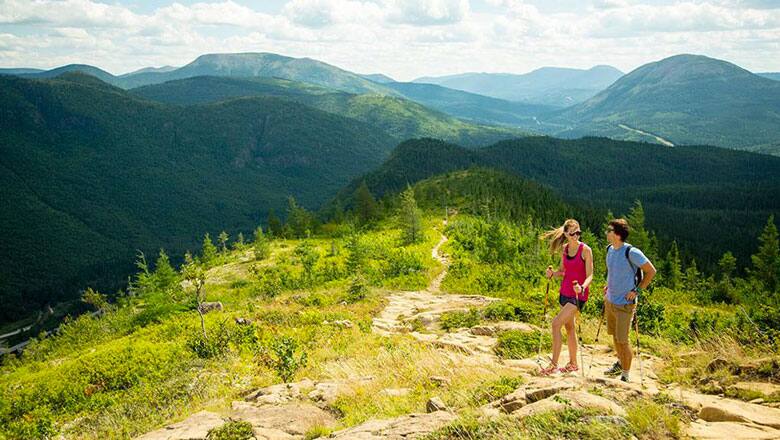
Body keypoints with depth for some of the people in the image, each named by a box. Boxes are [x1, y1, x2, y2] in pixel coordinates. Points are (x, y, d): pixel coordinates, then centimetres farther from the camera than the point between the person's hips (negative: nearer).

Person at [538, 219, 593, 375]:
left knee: (556, 323, -16)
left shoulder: (585, 250, -14)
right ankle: (573, 363, 30)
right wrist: (552, 273, -6)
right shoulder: (564, 249, 4)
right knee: (569, 327, 15)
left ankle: (554, 365, -10)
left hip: (578, 294, -7)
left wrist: (582, 287, -35)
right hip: (565, 292, 7)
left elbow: (590, 276, -16)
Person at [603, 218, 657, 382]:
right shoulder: (610, 249, 3)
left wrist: (637, 290, -14)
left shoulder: (631, 252, -21)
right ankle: (620, 363, 41)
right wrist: (608, 285, 10)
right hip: (610, 300, 8)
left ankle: (625, 375, 13)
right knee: (614, 336, 21)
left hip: (624, 303, -8)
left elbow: (651, 271, -13)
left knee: (623, 340, -2)